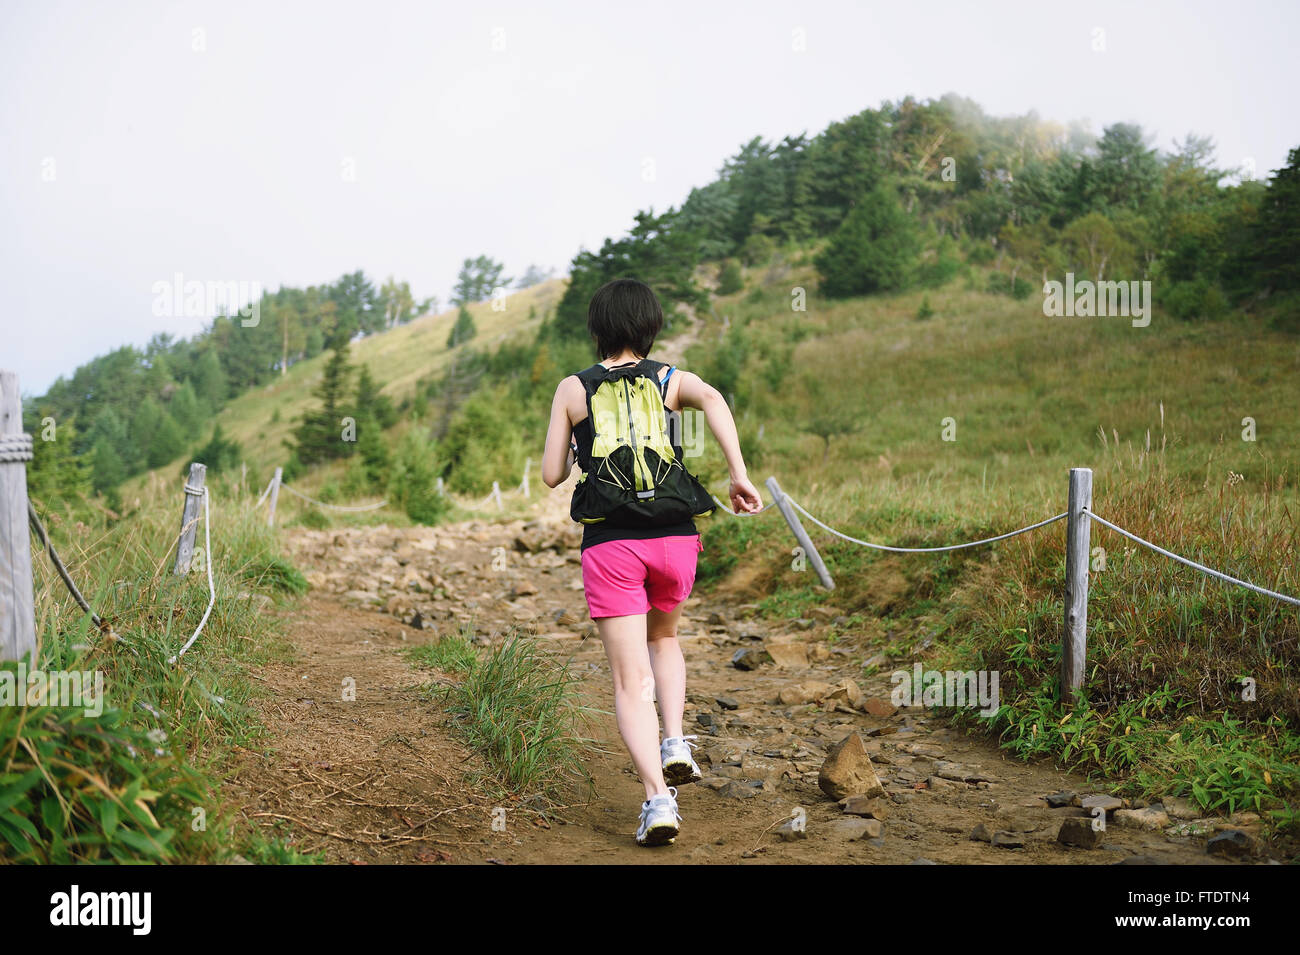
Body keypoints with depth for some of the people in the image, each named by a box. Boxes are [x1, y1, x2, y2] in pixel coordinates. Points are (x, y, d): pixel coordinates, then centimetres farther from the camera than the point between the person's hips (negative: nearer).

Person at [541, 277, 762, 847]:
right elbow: (713, 399, -15)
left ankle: (658, 795, -14)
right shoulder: (671, 380, 8)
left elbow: (552, 475, 6)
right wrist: (739, 475, -18)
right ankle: (675, 742, 12)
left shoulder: (572, 390, 6)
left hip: (610, 544, -2)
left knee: (632, 681, 1)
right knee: (662, 639, 30)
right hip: (675, 538, 2)